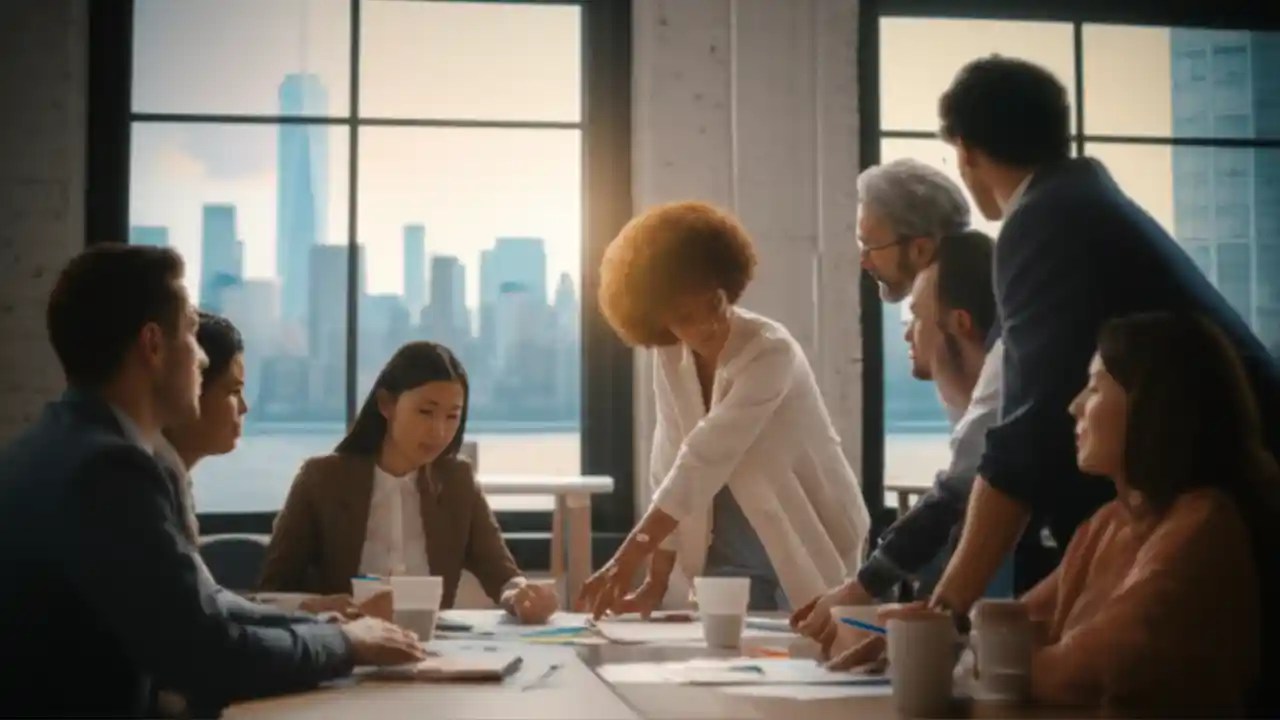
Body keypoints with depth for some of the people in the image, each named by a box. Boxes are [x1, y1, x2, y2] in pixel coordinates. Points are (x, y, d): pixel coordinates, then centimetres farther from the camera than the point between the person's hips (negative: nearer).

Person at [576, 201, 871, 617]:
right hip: (728, 561, 5)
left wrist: (626, 562, -35)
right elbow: (673, 466, -3)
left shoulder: (770, 351, -24)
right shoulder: (669, 360, -5)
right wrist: (655, 584, -8)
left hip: (805, 558, -5)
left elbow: (704, 462, -31)